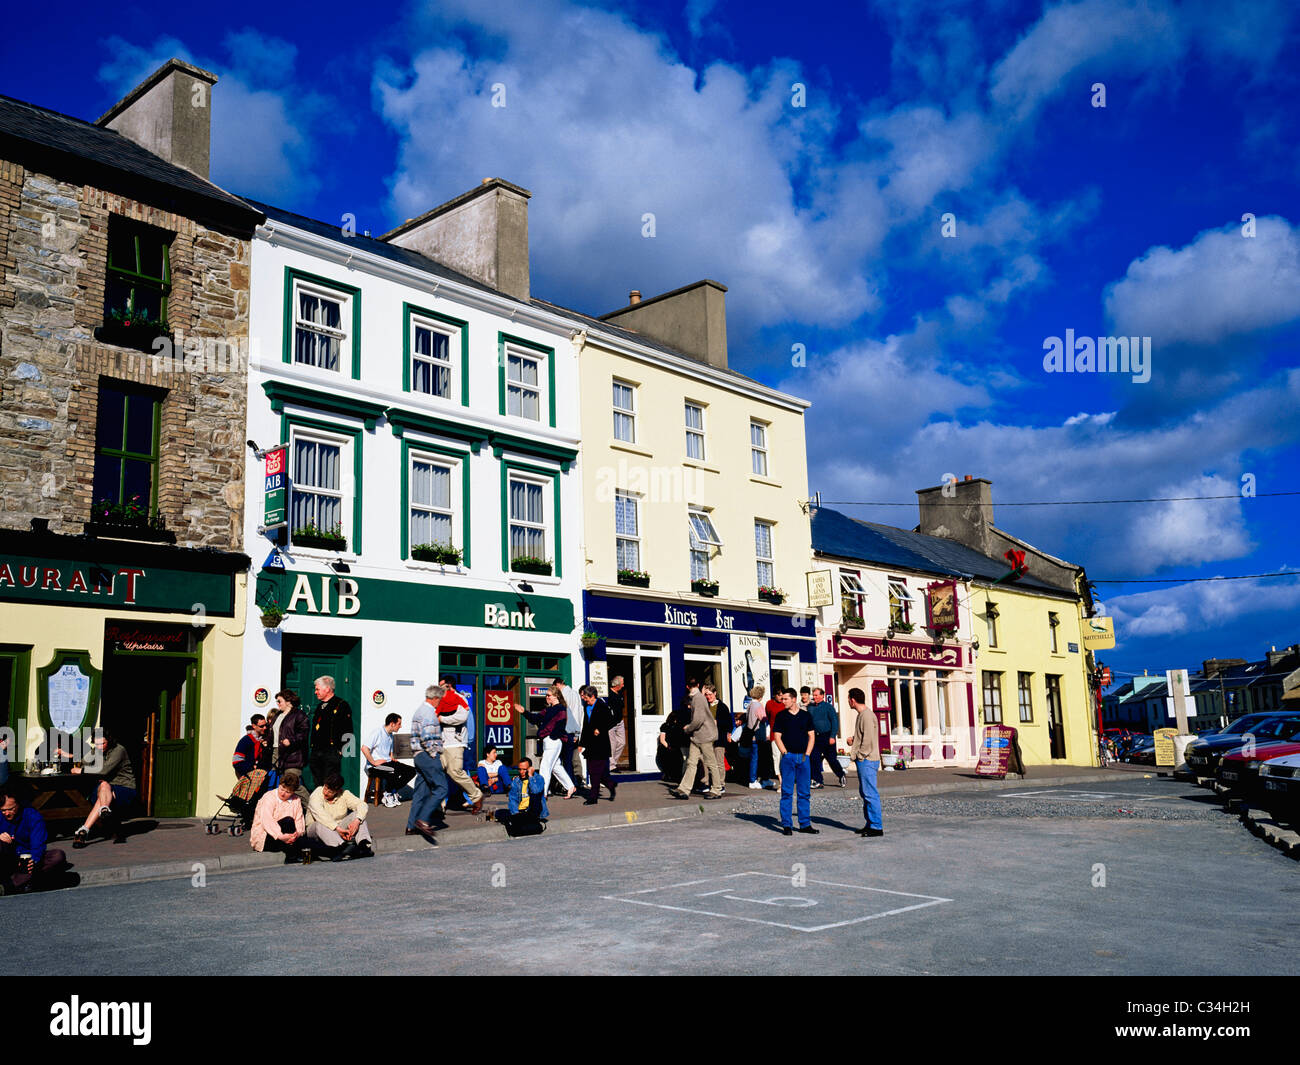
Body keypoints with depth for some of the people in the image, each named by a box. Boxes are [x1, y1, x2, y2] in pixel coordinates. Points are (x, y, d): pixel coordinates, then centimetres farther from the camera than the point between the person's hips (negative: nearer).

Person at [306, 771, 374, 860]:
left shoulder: (344, 794, -2)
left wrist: (356, 821, -34)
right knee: (320, 825, -36)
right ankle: (344, 846, -57)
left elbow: (362, 805, -12)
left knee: (357, 814, -17)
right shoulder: (316, 795, -12)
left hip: (339, 829, 3)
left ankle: (364, 845, -39)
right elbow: (321, 815, -30)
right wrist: (338, 828, -42)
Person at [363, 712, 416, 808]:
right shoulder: (378, 732, -9)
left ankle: (392, 792, -2)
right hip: (375, 767, -8)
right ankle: (386, 794, -12)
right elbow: (364, 748, -20)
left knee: (411, 771, -10)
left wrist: (392, 759, 11)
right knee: (395, 771, -36)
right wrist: (373, 762, -19)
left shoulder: (391, 735, 19)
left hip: (387, 763, 8)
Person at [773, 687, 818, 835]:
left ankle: (805, 824, 11)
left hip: (803, 757, 2)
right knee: (786, 792, -2)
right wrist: (785, 753, -6)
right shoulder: (781, 716, 4)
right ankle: (786, 824, 3)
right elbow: (777, 736, 2)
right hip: (788, 757, -2)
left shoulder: (806, 715, 8)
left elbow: (811, 736, 10)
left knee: (805, 792, 5)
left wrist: (807, 754, 1)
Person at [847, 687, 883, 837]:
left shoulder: (867, 715, -15)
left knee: (870, 793, -9)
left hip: (867, 761, -11)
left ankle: (876, 827, -7)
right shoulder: (862, 715, 17)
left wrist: (860, 756, -14)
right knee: (865, 793, 14)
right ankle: (870, 823, 21)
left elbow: (868, 739, -20)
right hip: (863, 760, 11)